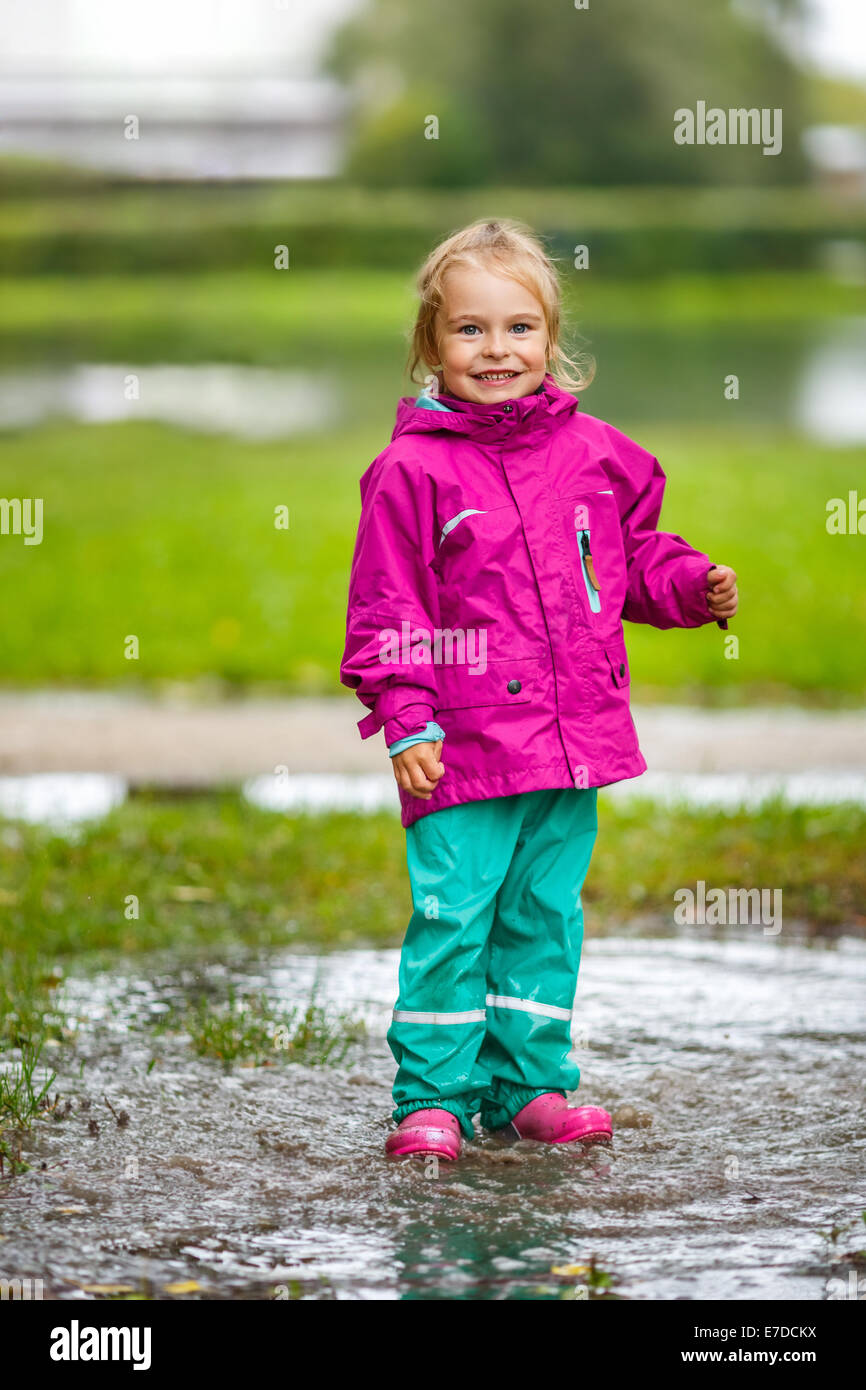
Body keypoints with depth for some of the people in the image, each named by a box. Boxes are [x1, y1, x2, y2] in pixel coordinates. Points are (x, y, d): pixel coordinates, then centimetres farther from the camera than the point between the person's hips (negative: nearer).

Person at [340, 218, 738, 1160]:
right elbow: (385, 610, -6)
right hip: (465, 749, -5)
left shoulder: (594, 454, 7)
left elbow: (635, 556, 20)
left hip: (573, 743, 5)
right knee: (451, 921, -4)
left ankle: (529, 1084, 23)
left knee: (545, 920, 13)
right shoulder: (412, 471, -7)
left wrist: (694, 587, 2)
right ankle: (433, 1095, 6)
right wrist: (405, 722, -11)